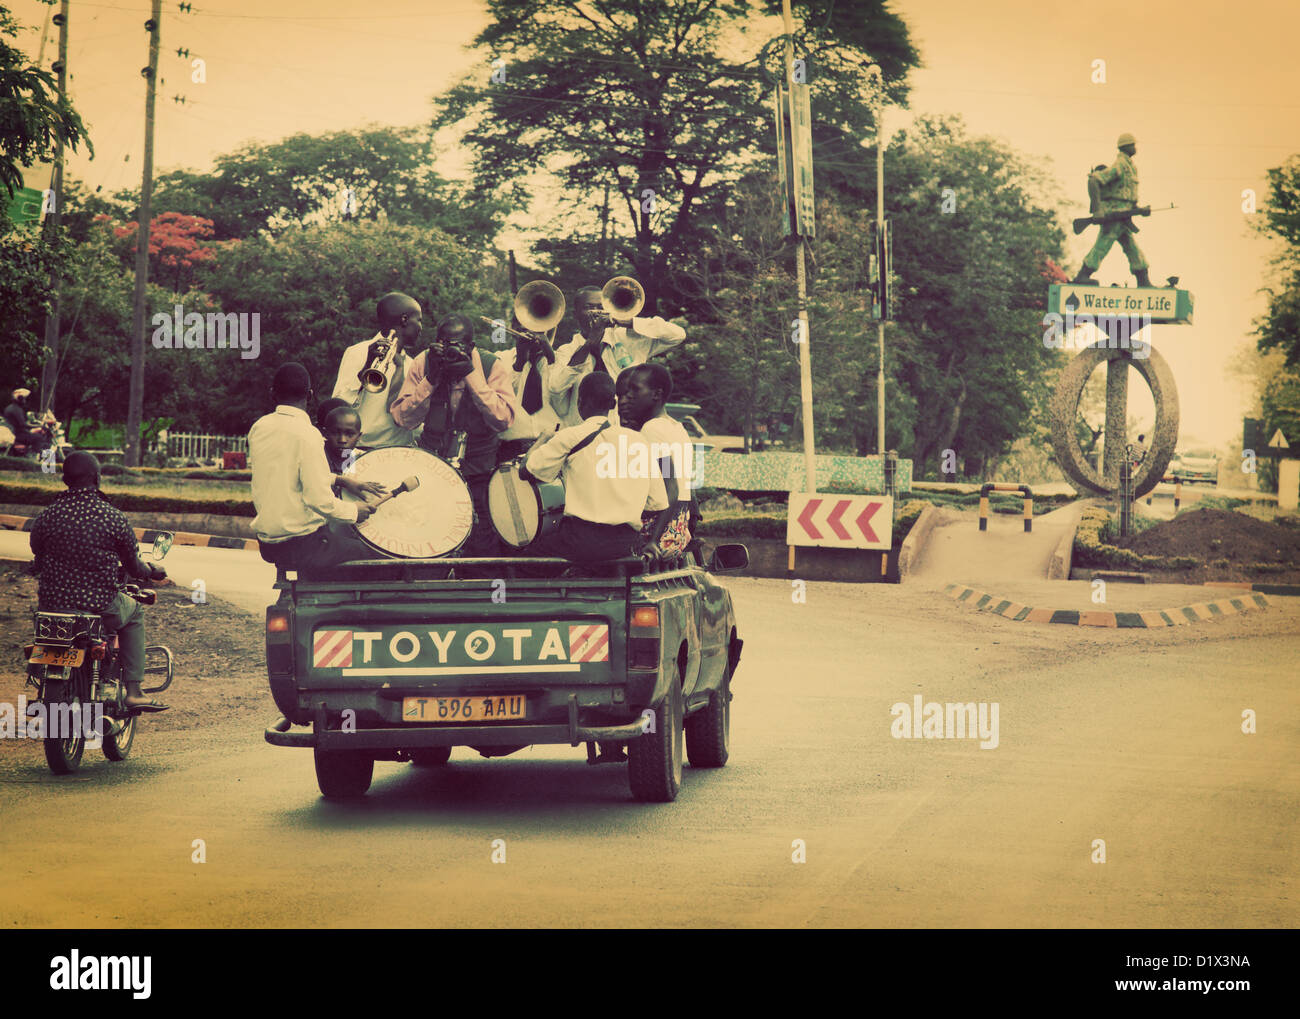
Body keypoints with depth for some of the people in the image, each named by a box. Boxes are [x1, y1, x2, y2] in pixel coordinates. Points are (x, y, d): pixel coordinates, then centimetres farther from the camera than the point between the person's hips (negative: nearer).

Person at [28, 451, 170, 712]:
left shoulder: (47, 516, -3)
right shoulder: (114, 517, -8)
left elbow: (37, 556, 11)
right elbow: (132, 566, 2)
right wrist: (152, 571, 26)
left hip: (53, 603, 2)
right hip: (100, 606, -2)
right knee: (134, 613, 29)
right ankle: (133, 691, 18)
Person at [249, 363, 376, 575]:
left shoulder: (258, 428, 5)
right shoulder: (306, 435, -17)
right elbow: (319, 500, -23)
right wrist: (353, 511, -5)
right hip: (301, 546, -8)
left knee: (349, 535, 29)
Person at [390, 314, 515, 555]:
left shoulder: (494, 366, -10)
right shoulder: (424, 363, -5)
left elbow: (502, 420, -23)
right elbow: (403, 418, -11)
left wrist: (471, 374, -26)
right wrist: (430, 379, -23)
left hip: (479, 472, -1)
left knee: (482, 549, 1)